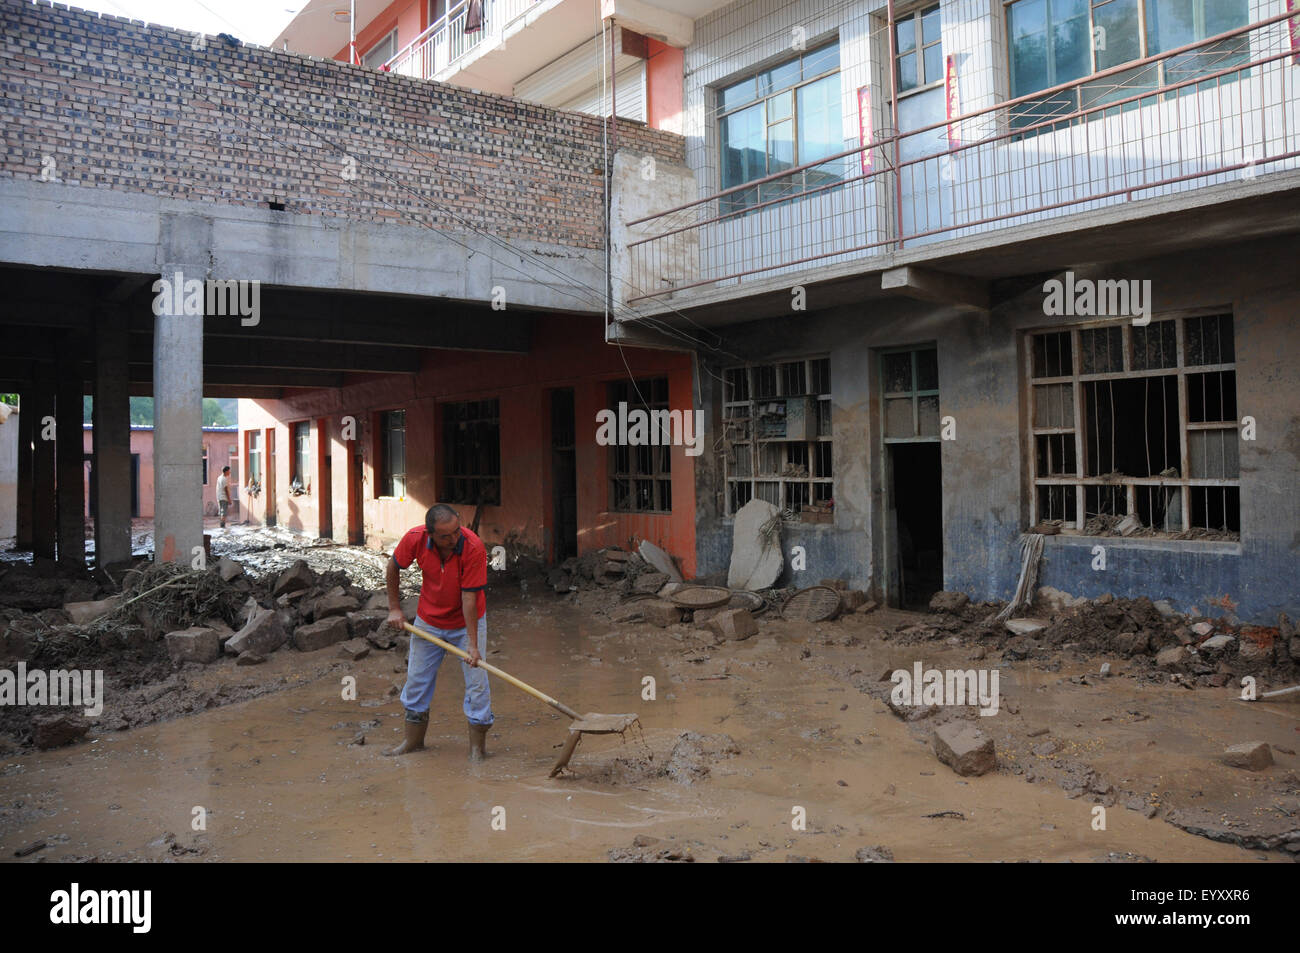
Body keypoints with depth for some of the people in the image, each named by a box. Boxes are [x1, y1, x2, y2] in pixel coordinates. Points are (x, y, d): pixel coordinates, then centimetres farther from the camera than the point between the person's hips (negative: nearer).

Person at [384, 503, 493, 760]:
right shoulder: (415, 539, -22)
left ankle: (477, 744, 7)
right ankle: (413, 739, 30)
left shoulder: (474, 548, -30)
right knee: (417, 678, 12)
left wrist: (473, 644, -29)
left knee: (476, 680, -6)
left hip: (466, 621, -3)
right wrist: (394, 608, 1)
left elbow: (469, 597, -28)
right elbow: (393, 567, -1)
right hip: (428, 620, 3)